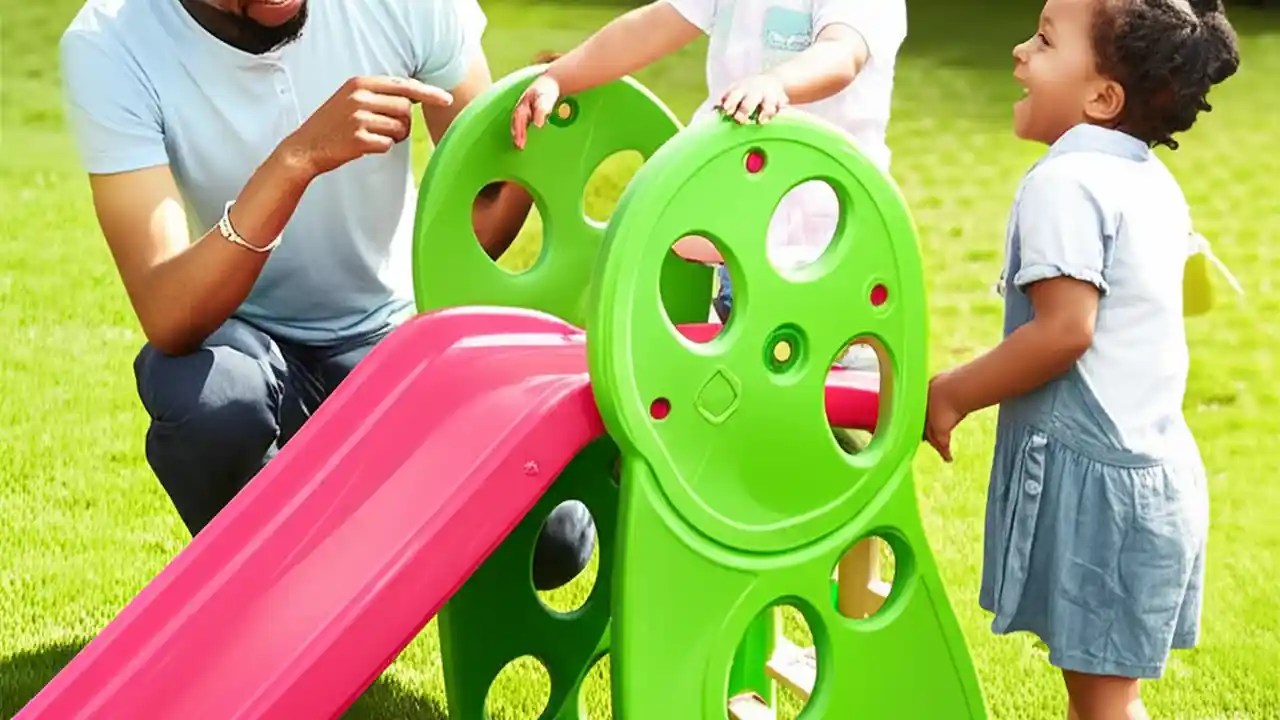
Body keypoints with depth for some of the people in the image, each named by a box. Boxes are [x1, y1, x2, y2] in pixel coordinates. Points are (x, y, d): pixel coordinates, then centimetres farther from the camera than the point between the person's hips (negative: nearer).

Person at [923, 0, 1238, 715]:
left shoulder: (1065, 182, -17)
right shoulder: (1156, 182, 11)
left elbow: (1064, 330, -24)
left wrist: (952, 394, -14)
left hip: (1089, 472, -10)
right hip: (1157, 464, 10)